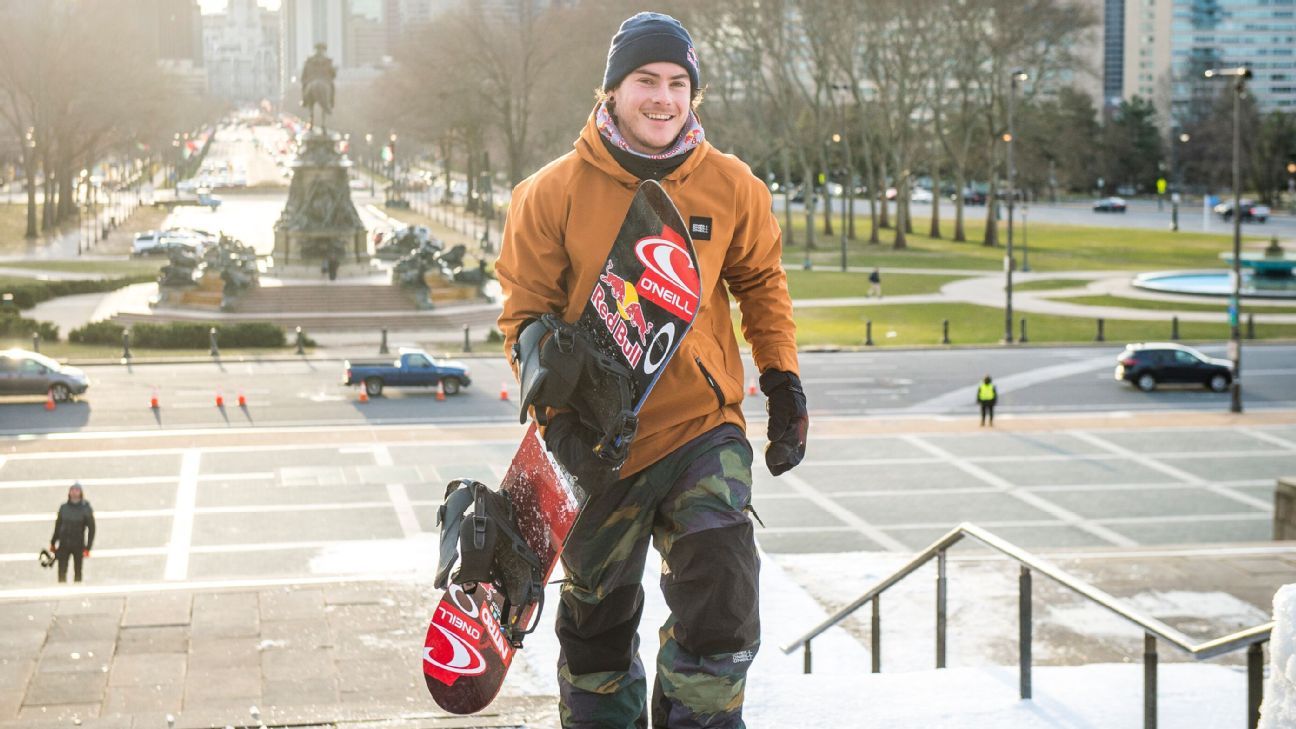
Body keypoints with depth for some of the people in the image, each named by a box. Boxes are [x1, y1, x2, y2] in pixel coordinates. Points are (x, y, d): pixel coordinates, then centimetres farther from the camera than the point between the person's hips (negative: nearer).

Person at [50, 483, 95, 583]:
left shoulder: (86, 509, -3)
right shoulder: (63, 507, 7)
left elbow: (91, 529, -4)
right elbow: (58, 526, 15)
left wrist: (87, 547, -10)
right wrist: (53, 543, 14)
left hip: (78, 545, -2)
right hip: (64, 544, 2)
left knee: (77, 572, 4)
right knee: (61, 571, -2)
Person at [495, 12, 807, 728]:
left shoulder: (731, 186, -1)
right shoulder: (555, 192, -7)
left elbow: (760, 280, 13)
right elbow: (526, 310, -1)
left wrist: (783, 381, 6)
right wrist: (558, 412, -13)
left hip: (705, 427, 0)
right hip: (600, 440, 0)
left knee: (721, 602, -14)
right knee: (598, 620, 13)